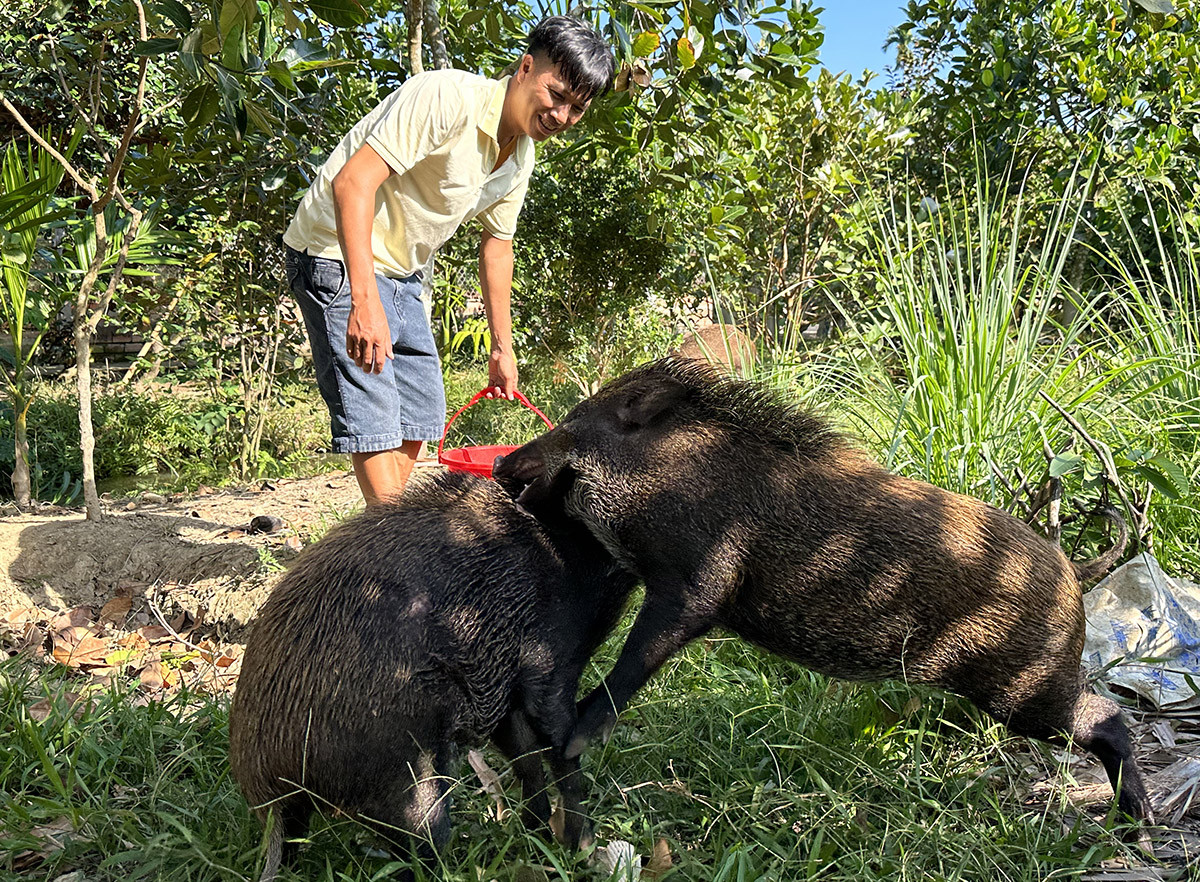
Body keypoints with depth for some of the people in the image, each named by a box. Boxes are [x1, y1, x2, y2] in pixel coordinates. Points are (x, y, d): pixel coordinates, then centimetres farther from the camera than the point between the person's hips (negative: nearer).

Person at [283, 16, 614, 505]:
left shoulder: (521, 158, 3)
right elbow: (353, 180, -33)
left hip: (402, 273, 9)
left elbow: (496, 246, 17)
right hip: (340, 256, -9)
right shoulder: (448, 97, -25)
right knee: (372, 415, -14)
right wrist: (364, 301, -41)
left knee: (422, 412, 12)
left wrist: (502, 347, 20)